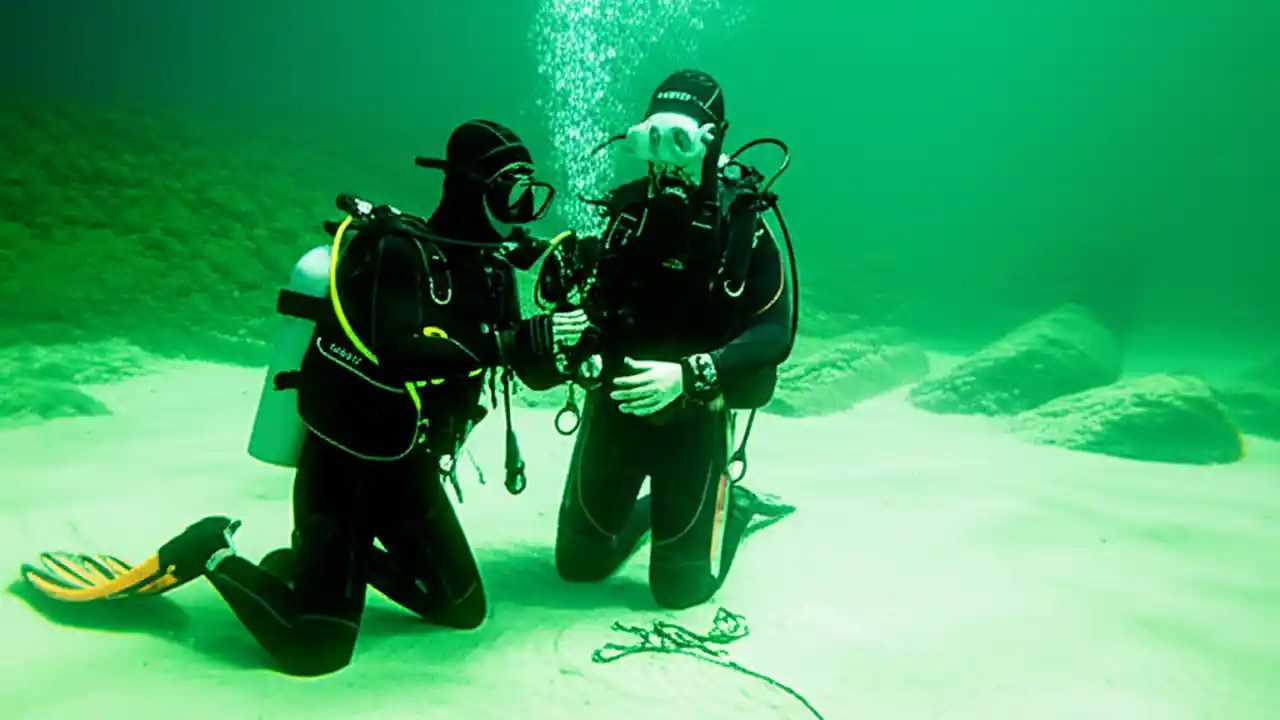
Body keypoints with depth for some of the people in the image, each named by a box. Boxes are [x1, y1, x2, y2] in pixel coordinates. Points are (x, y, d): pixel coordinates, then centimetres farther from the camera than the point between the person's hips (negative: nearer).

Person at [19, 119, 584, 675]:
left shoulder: (489, 267, 3)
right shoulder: (398, 249, -18)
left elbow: (526, 365, 6)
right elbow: (401, 351, -36)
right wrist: (520, 341, -37)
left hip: (411, 467, 8)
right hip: (345, 462, -7)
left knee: (465, 611, 13)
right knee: (315, 650, -6)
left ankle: (327, 559, 27)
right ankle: (210, 554, 17)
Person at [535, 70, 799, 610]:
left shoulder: (741, 224, -13)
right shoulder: (625, 207, -3)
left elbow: (774, 332, -20)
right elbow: (588, 297, 3)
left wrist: (689, 375, -32)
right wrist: (581, 350, -19)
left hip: (693, 416, -3)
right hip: (613, 404, 4)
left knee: (680, 587, 7)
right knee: (578, 563, 14)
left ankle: (731, 505, 35)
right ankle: (651, 508, 42)